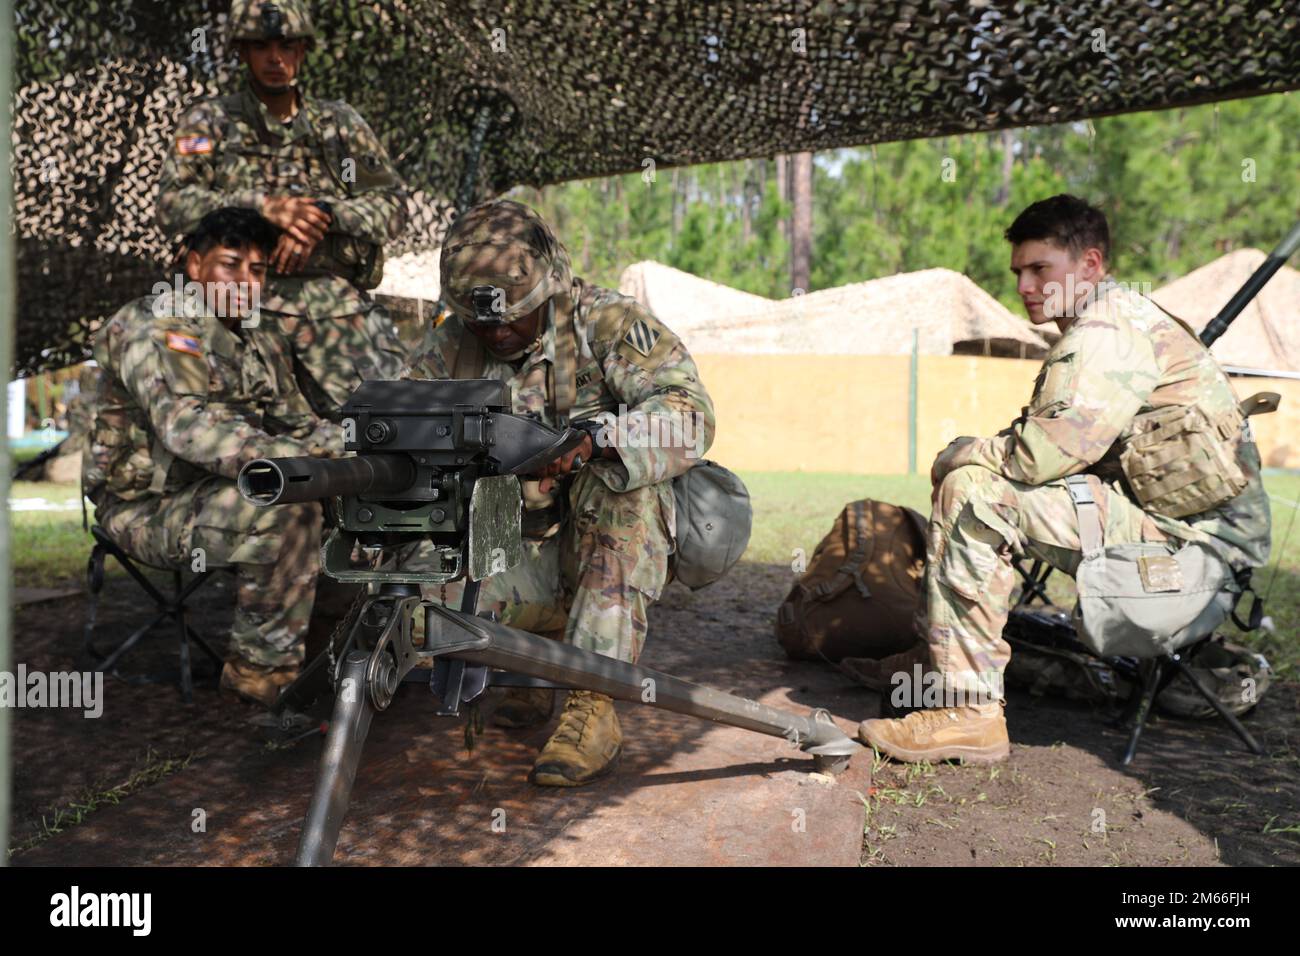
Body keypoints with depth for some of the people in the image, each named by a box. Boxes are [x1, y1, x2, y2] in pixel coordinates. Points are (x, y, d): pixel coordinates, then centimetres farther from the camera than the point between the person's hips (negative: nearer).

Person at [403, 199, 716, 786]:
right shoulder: (451, 347, 0)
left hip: (619, 543, -3)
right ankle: (549, 645, 10)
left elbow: (689, 418, -27)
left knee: (618, 476, -34)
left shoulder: (605, 322, -14)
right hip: (523, 549, 4)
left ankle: (593, 705, -33)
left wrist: (592, 438, -45)